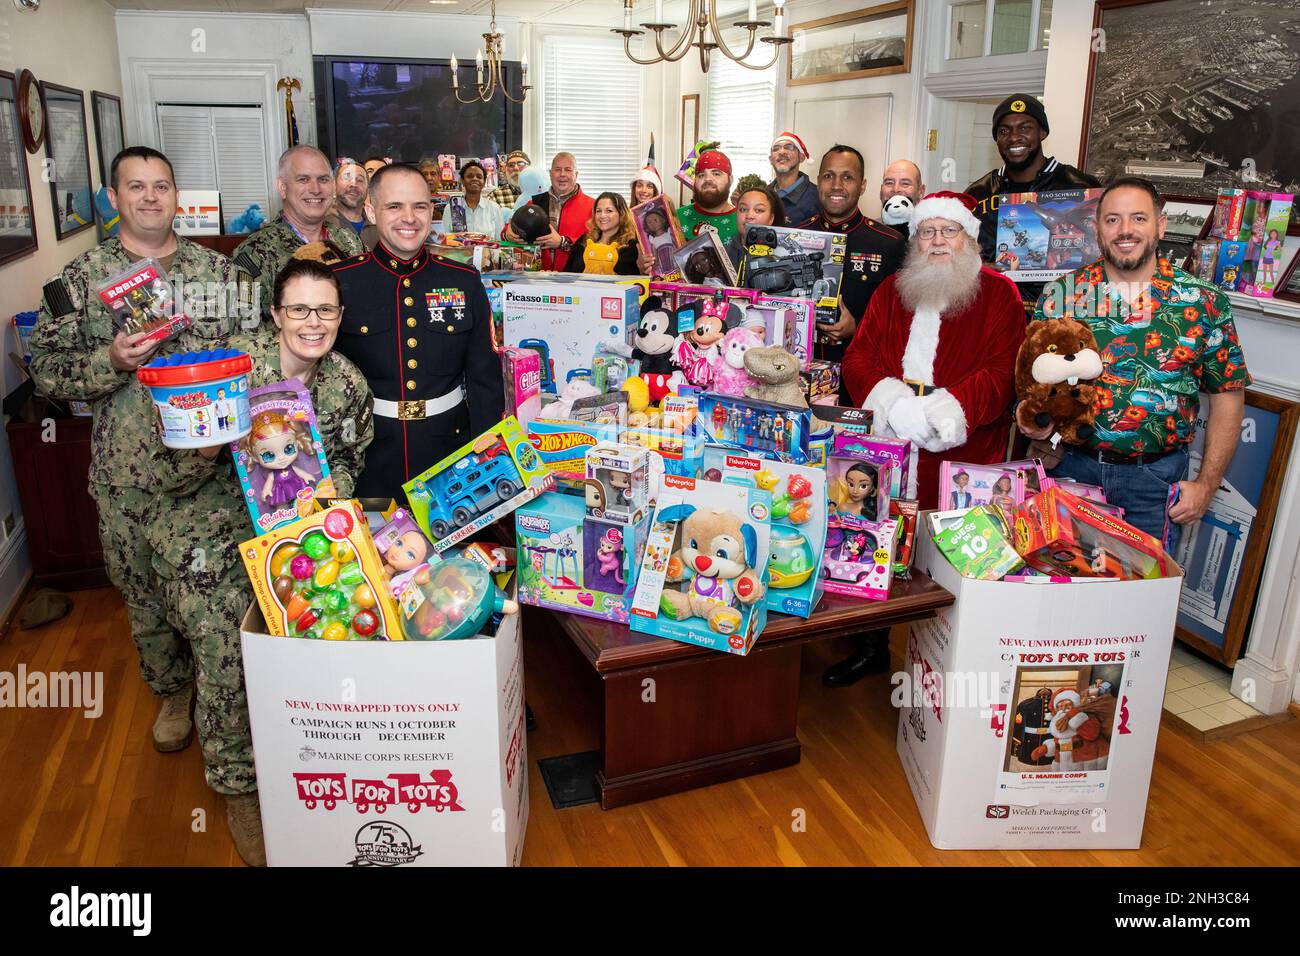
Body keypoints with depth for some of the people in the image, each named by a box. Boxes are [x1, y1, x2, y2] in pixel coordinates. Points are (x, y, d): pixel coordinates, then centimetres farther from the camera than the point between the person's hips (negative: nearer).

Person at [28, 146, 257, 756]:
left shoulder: (219, 269, 3)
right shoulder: (79, 281, 0)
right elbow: (47, 371, -2)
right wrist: (112, 361, -18)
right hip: (130, 475, 0)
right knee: (145, 592, 13)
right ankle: (172, 690, 36)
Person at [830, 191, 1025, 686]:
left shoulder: (999, 294, 7)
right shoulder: (892, 291, 18)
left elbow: (1004, 371, -4)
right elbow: (858, 356, 8)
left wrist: (952, 406, -21)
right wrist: (889, 395, -13)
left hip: (959, 451, -3)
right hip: (886, 442, 3)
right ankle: (871, 647, 24)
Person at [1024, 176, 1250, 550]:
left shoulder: (1203, 302, -1)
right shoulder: (1062, 293, 0)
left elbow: (1227, 395, 2)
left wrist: (1206, 485, -2)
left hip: (1154, 478, 0)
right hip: (1069, 466, 1)